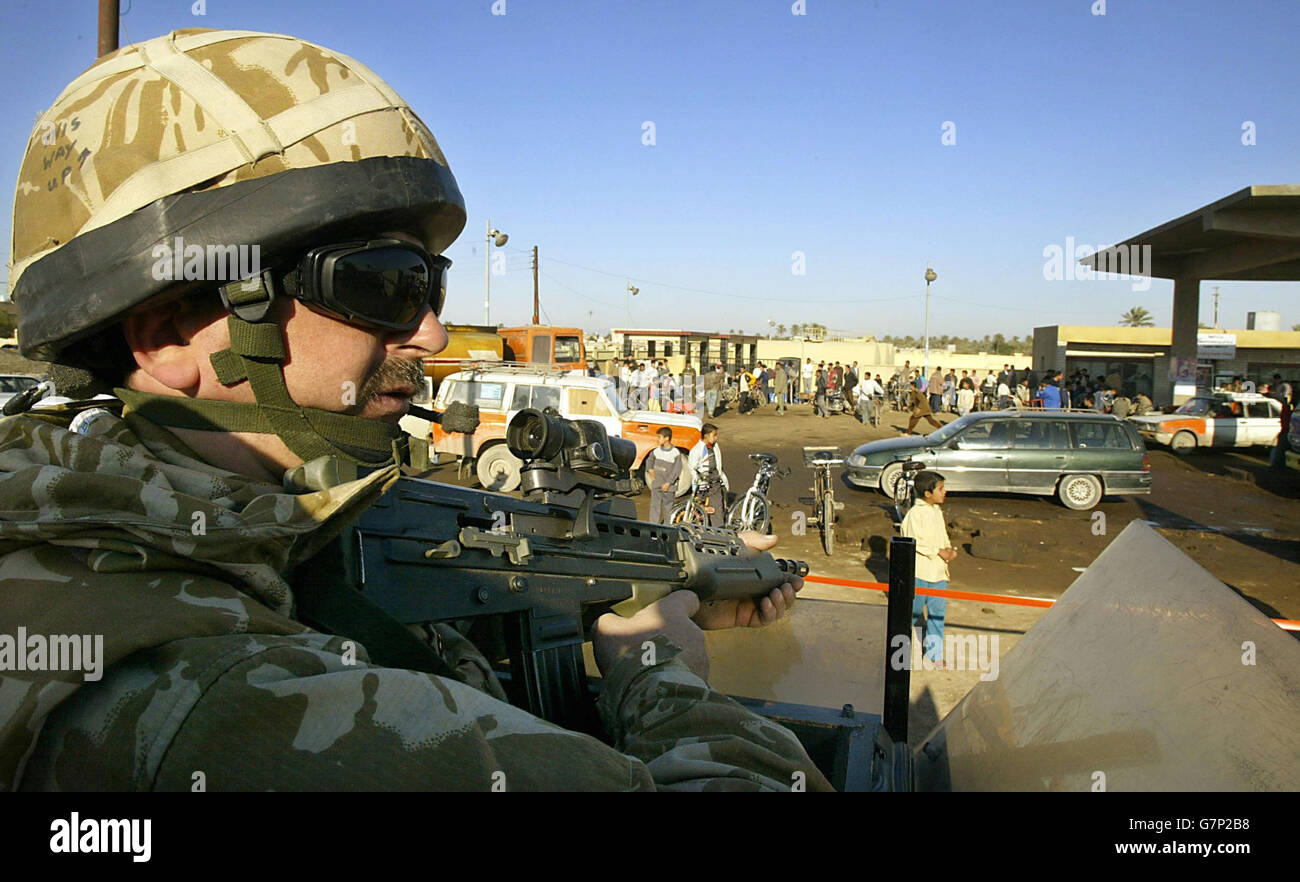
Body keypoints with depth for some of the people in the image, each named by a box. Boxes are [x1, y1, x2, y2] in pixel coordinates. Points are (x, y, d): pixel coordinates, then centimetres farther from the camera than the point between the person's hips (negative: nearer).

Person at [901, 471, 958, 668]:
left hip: (939, 570, 7)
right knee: (914, 608, 6)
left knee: (938, 611, 7)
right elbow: (916, 541, -18)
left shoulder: (938, 511, 12)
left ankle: (935, 652, 15)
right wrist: (938, 551, -16)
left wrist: (949, 549, 1)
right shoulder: (915, 513, -14)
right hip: (920, 570, -7)